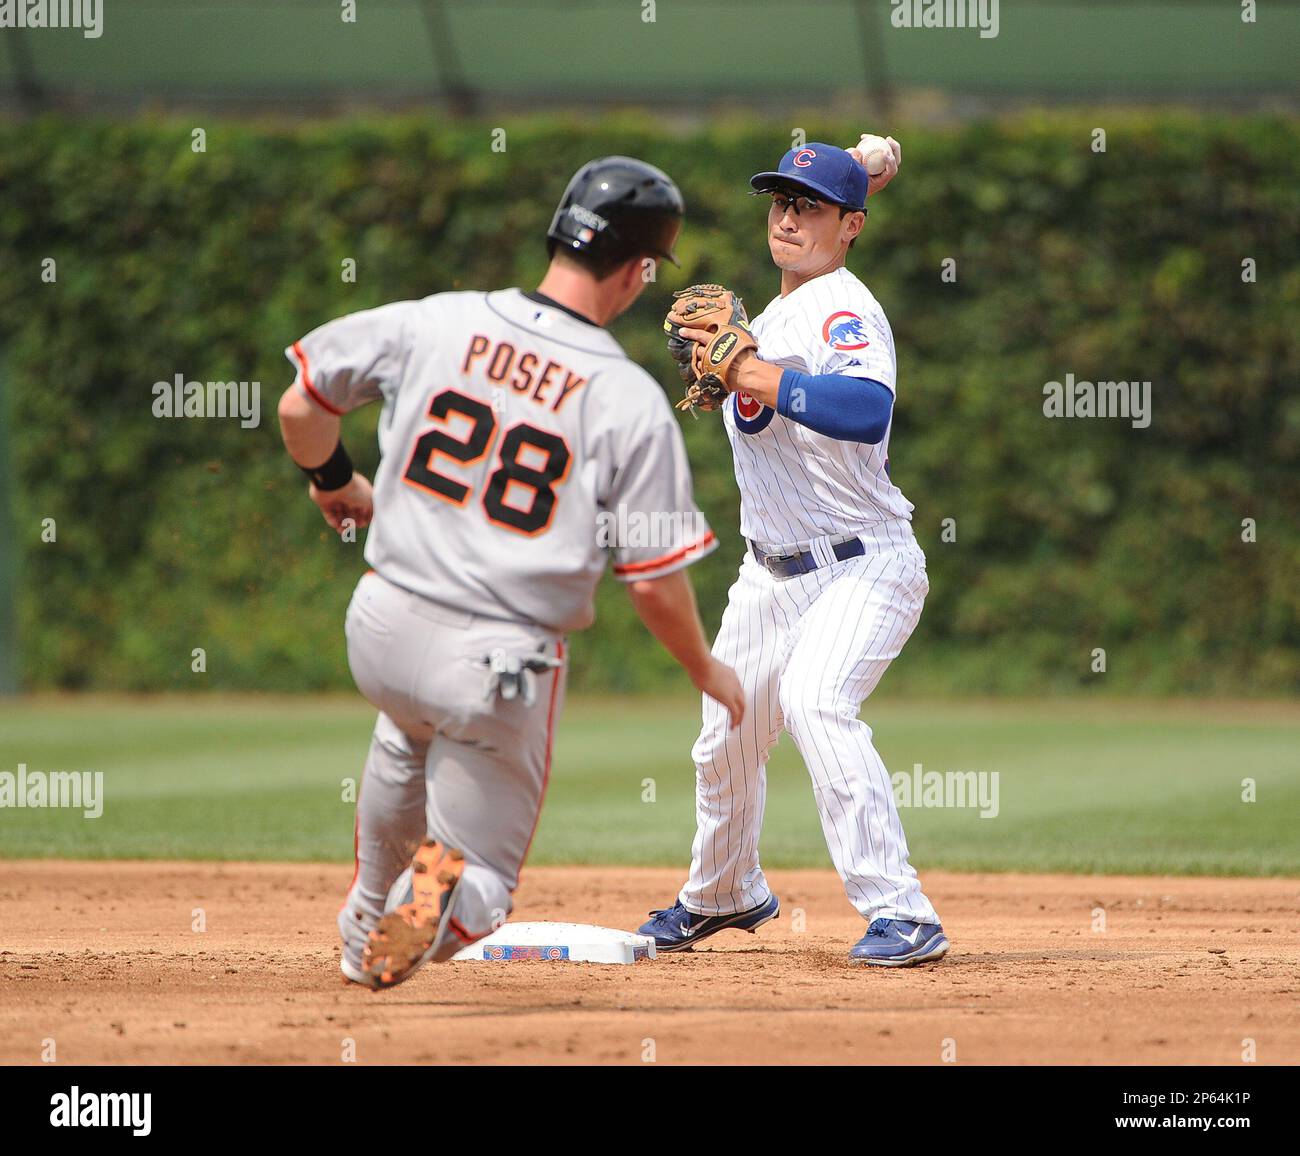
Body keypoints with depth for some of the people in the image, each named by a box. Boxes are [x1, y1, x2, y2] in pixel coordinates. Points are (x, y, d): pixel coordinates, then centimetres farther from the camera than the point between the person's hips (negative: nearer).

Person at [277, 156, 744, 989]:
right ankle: (441, 894, -25)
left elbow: (301, 405, 5)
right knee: (482, 874, 10)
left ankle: (364, 929, 45)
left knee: (409, 735, 39)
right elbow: (656, 579, -8)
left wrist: (334, 483, 26)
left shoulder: (434, 324, -3)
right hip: (500, 663, -4)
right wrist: (706, 669, 10)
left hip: (381, 630, 4)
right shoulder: (632, 402, -11)